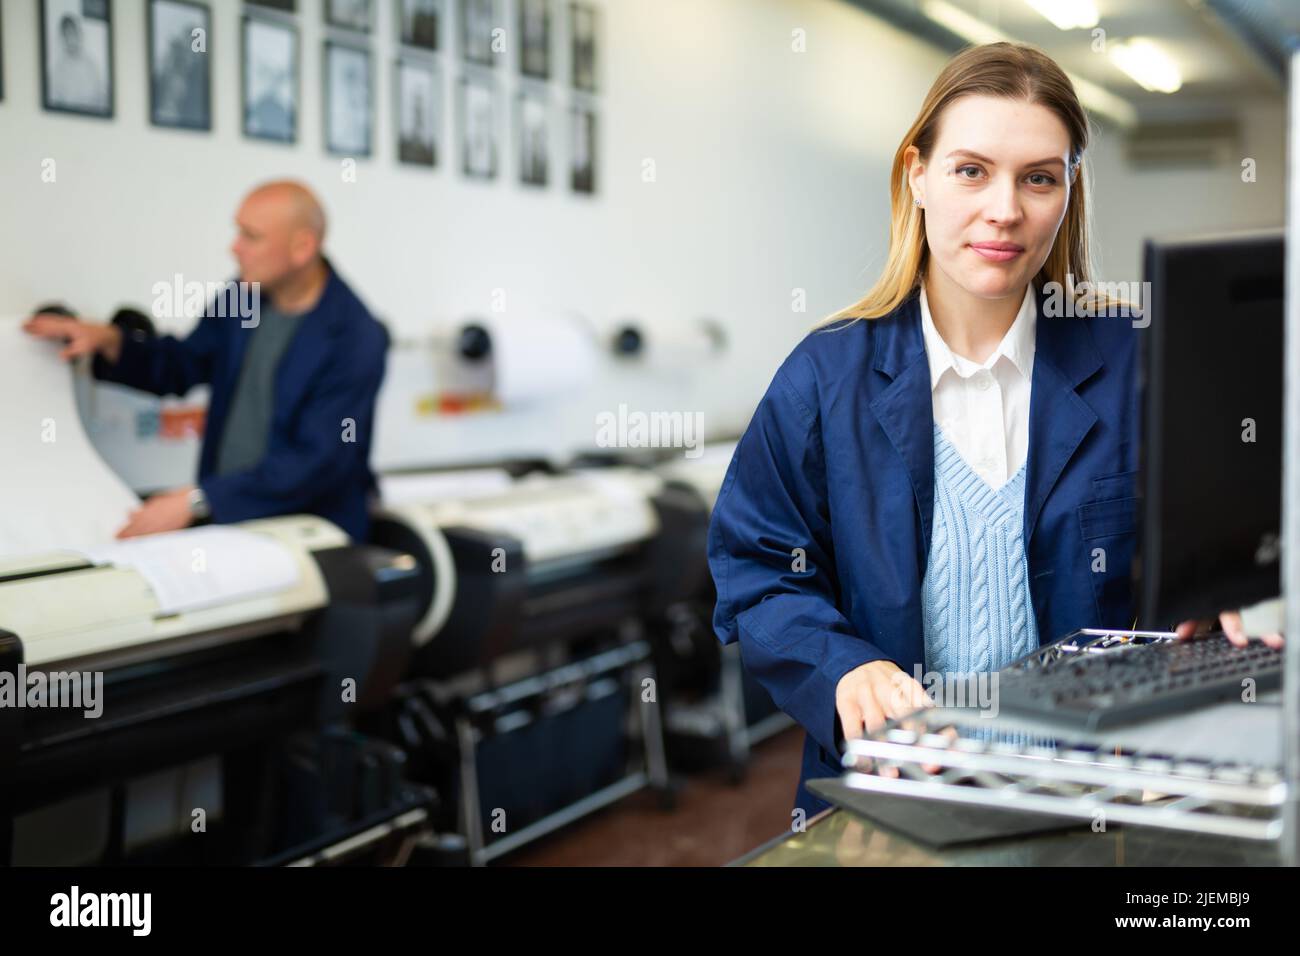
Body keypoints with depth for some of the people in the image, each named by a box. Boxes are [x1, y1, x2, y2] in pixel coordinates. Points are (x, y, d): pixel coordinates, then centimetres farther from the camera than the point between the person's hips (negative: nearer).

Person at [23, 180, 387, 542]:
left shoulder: (355, 340, -17)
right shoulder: (243, 294, 4)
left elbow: (315, 463, -23)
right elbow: (180, 369, 20)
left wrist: (196, 500, -28)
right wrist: (110, 342, 1)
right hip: (224, 515, 6)